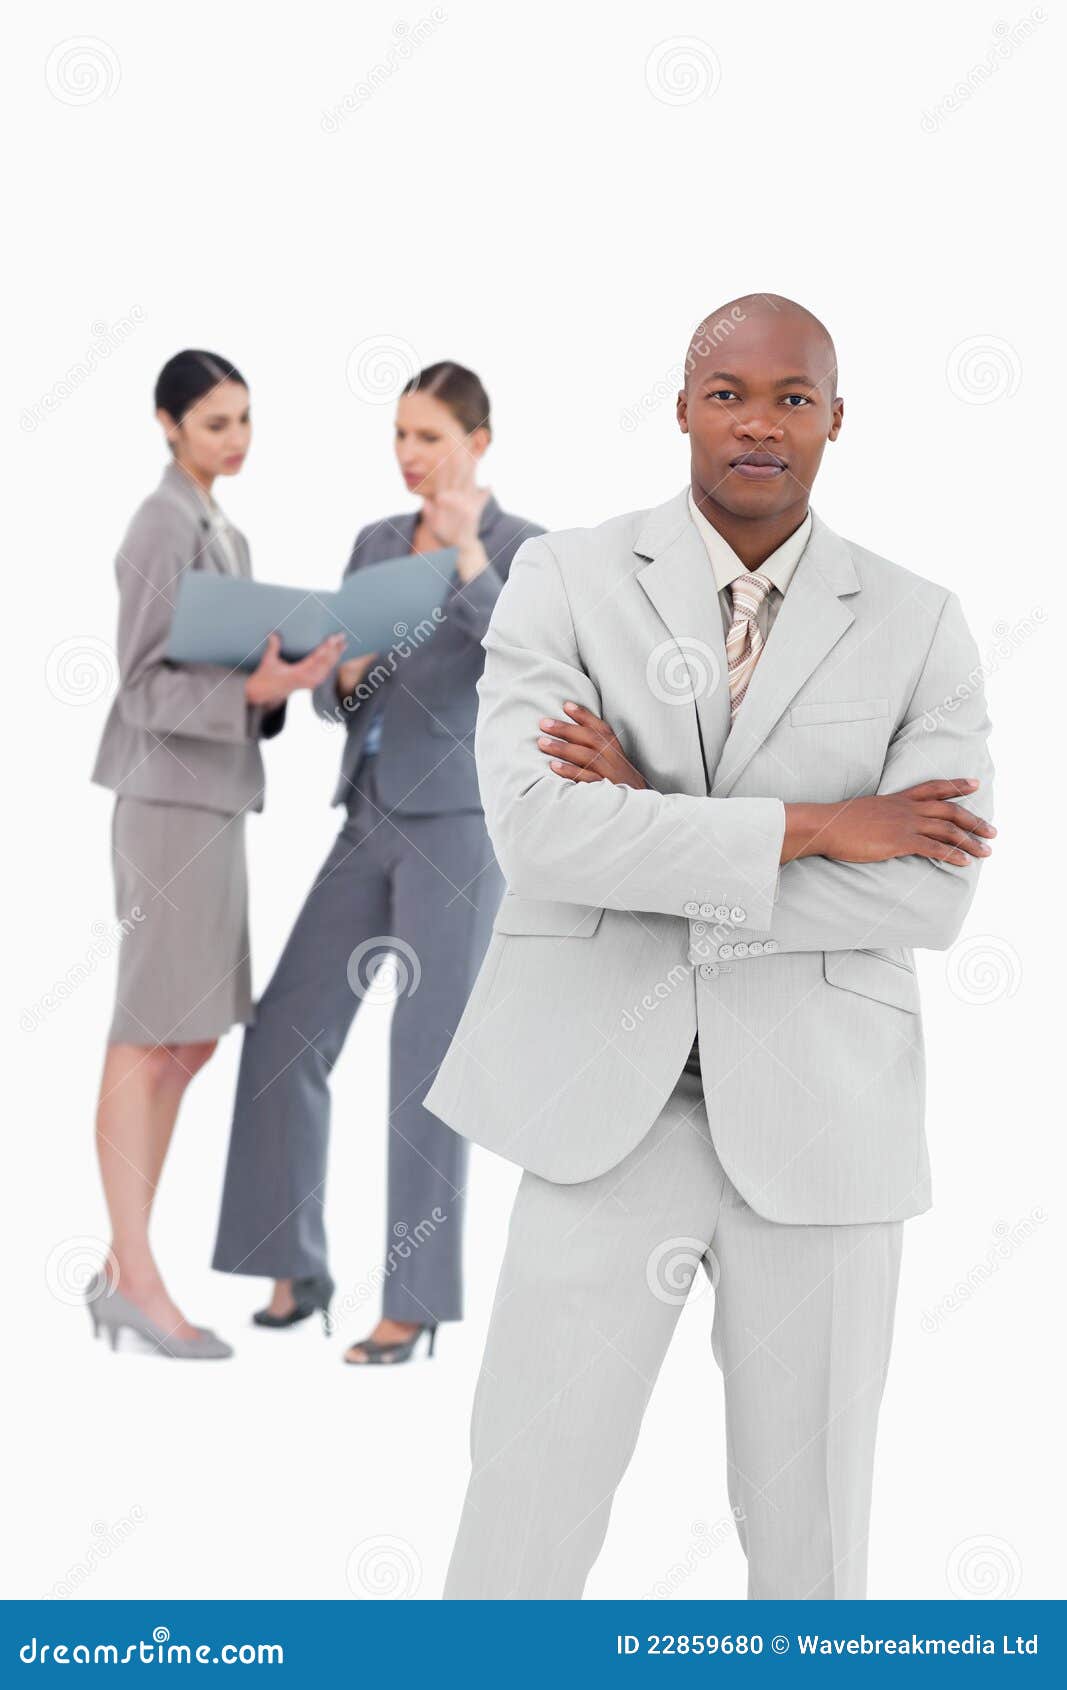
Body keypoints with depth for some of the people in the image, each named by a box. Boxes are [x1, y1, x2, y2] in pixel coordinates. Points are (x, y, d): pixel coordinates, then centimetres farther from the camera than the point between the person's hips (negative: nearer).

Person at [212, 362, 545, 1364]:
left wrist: (469, 560, -25)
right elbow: (334, 700, 14)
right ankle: (297, 1269, 12)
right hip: (371, 824, 6)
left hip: (458, 827, -6)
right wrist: (344, 674, -10)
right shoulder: (373, 546, 14)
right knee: (286, 1034, 0)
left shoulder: (526, 551, -4)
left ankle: (417, 1304, 3)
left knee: (426, 1062, -6)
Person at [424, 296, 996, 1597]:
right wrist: (811, 826, -16)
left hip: (821, 1119, 1)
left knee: (811, 1531, 9)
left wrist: (656, 827, -14)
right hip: (608, 1108, -1)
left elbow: (930, 896, -11)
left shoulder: (919, 626, 2)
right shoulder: (565, 581, -1)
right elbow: (539, 831, -17)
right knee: (524, 1521, 0)